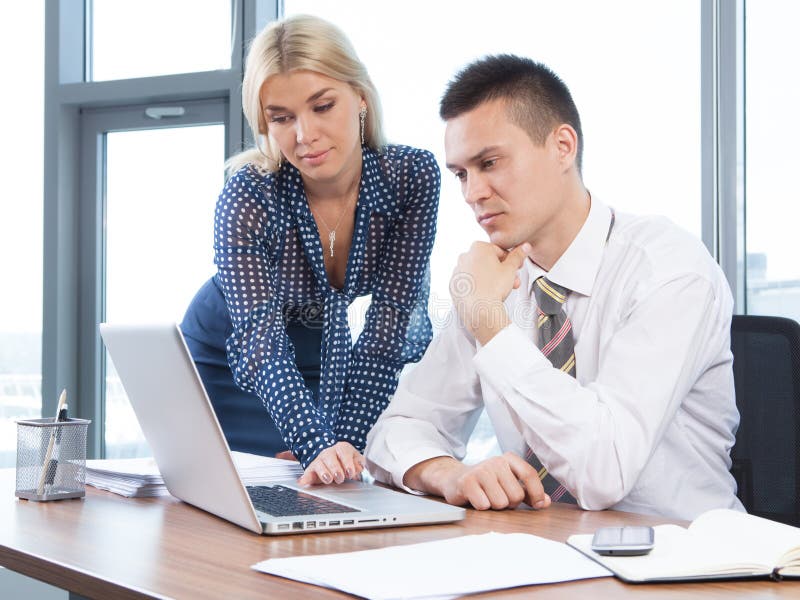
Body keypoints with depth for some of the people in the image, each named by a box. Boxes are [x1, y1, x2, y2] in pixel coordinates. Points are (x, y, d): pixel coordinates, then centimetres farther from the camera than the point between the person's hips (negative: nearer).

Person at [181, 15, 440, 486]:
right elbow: (258, 340, -38)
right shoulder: (247, 196, -30)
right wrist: (316, 446, -53)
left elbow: (392, 313, -25)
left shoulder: (413, 176, -24)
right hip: (231, 360, -1)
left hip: (348, 359, 1)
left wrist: (346, 440, -34)